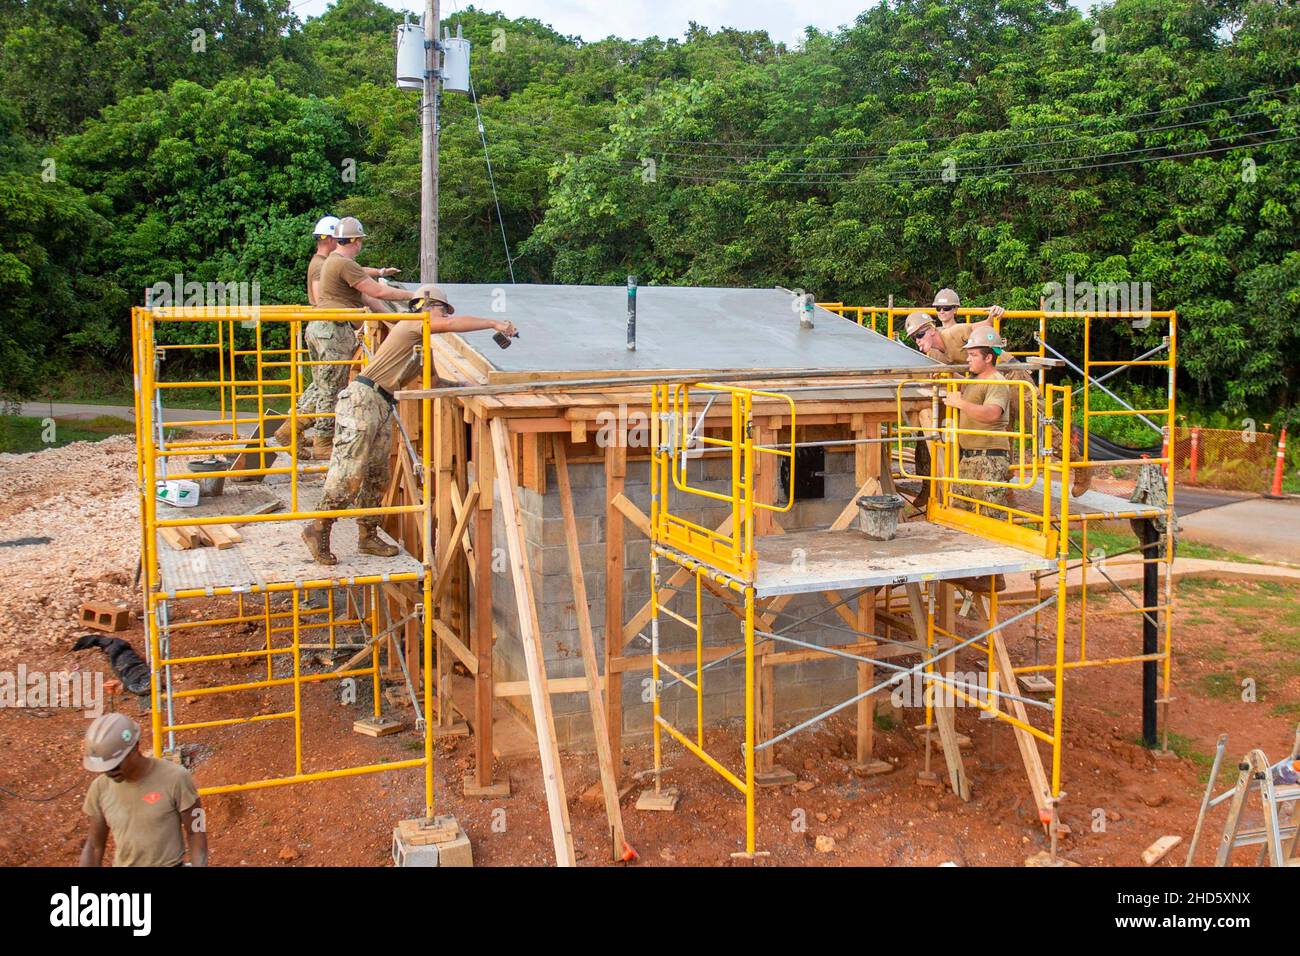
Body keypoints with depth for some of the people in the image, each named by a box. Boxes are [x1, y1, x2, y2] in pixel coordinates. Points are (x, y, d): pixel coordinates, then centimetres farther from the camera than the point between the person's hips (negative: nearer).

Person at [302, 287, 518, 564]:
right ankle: (318, 529, -4)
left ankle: (368, 536, 17)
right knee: (349, 472, -12)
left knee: (377, 476, 10)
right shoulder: (411, 324, -4)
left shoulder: (422, 346, 23)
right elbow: (452, 325, -17)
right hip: (362, 399, -10)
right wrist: (494, 323, -12)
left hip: (383, 406, 10)